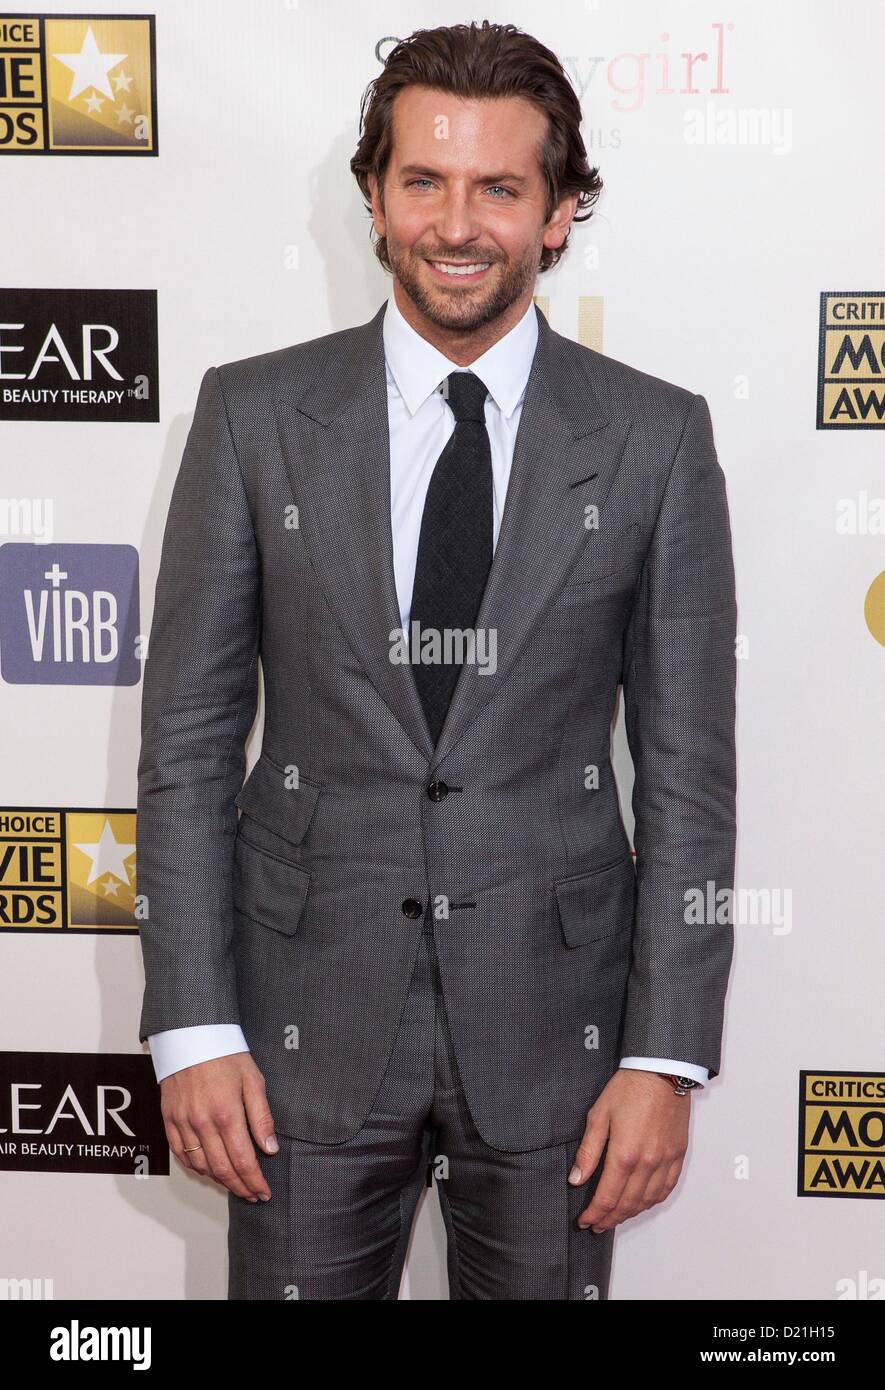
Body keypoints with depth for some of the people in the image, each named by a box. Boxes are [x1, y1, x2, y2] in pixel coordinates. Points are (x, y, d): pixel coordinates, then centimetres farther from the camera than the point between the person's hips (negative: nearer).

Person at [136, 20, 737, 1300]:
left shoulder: (656, 437, -2)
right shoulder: (254, 415, -2)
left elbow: (688, 771, -1)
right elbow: (187, 744, -1)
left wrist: (667, 1054, -5)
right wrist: (191, 1028, -5)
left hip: (552, 1015, 0)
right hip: (310, 1014, 0)